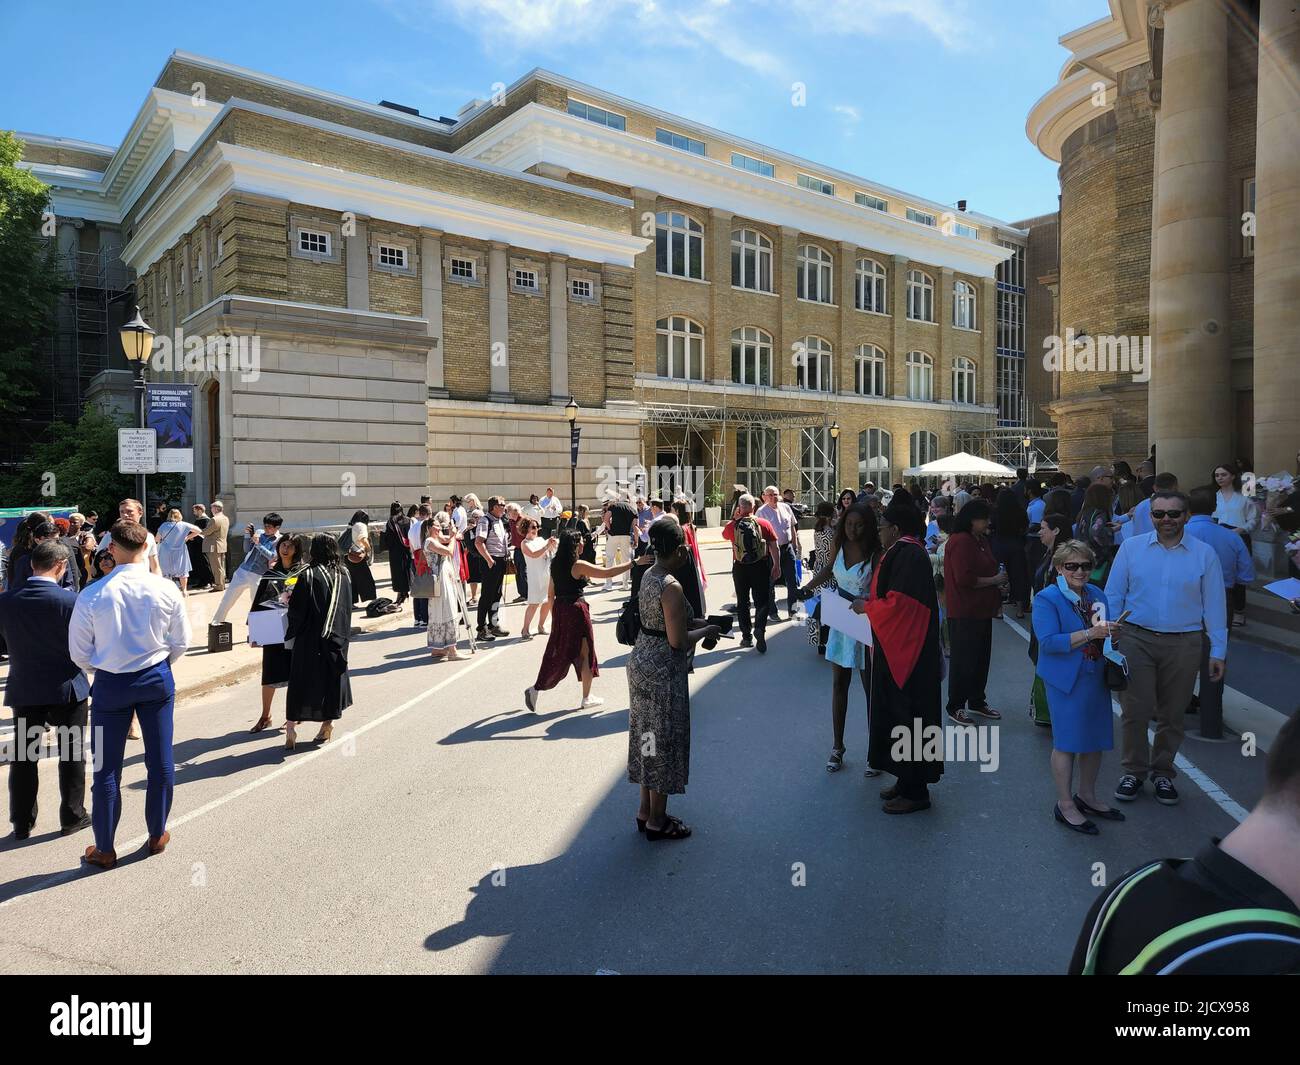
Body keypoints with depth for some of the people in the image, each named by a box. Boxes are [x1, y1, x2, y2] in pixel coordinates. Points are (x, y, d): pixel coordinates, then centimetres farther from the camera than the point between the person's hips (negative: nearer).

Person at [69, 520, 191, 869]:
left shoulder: (92, 595, -16)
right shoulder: (167, 590, -12)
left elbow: (79, 653, -5)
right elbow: (181, 641, -1)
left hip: (110, 684, -1)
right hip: (158, 680, 2)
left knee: (107, 768, 11)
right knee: (160, 760, 14)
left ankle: (105, 849, 24)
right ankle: (158, 834, 29)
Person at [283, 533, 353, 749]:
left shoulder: (308, 575, -15)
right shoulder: (344, 574, 1)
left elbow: (296, 610, -12)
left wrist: (288, 599, 6)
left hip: (310, 639, -4)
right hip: (337, 638, 4)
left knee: (301, 682, 3)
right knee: (332, 680, 14)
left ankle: (291, 728, 1)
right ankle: (328, 726, 20)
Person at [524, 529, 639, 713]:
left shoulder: (556, 565, 7)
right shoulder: (578, 566, -14)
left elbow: (551, 594, 13)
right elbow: (608, 572, -17)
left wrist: (555, 614, 22)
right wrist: (633, 563, -11)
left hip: (559, 609, 7)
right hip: (576, 610, -7)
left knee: (557, 653, 13)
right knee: (584, 653, 7)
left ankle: (536, 688, 5)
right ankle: (587, 698, 17)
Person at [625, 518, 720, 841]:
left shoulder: (649, 575, 5)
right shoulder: (672, 587, -23)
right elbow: (678, 641, -23)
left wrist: (695, 621, 12)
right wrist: (706, 632, -7)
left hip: (641, 661, 9)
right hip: (662, 672, -9)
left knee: (649, 738, 19)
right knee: (664, 741, 4)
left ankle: (645, 810, 32)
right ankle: (657, 822, 18)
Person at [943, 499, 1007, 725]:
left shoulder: (981, 540, 13)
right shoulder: (960, 542, -17)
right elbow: (964, 579, -24)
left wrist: (998, 587, 10)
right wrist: (993, 581, -15)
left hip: (982, 609, 10)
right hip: (964, 612, -10)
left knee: (982, 657, 17)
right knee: (964, 660, -1)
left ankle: (977, 701, 31)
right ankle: (955, 707, 11)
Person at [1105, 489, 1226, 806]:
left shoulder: (1204, 554, 1)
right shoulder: (1131, 547, 1)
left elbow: (1214, 605, 4)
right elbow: (1113, 596, 4)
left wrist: (1218, 651, 2)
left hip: (1183, 645, 1)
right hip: (1136, 639, 0)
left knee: (1172, 715, 11)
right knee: (1134, 711, 0)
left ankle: (1163, 773, 29)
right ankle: (1134, 771, 18)